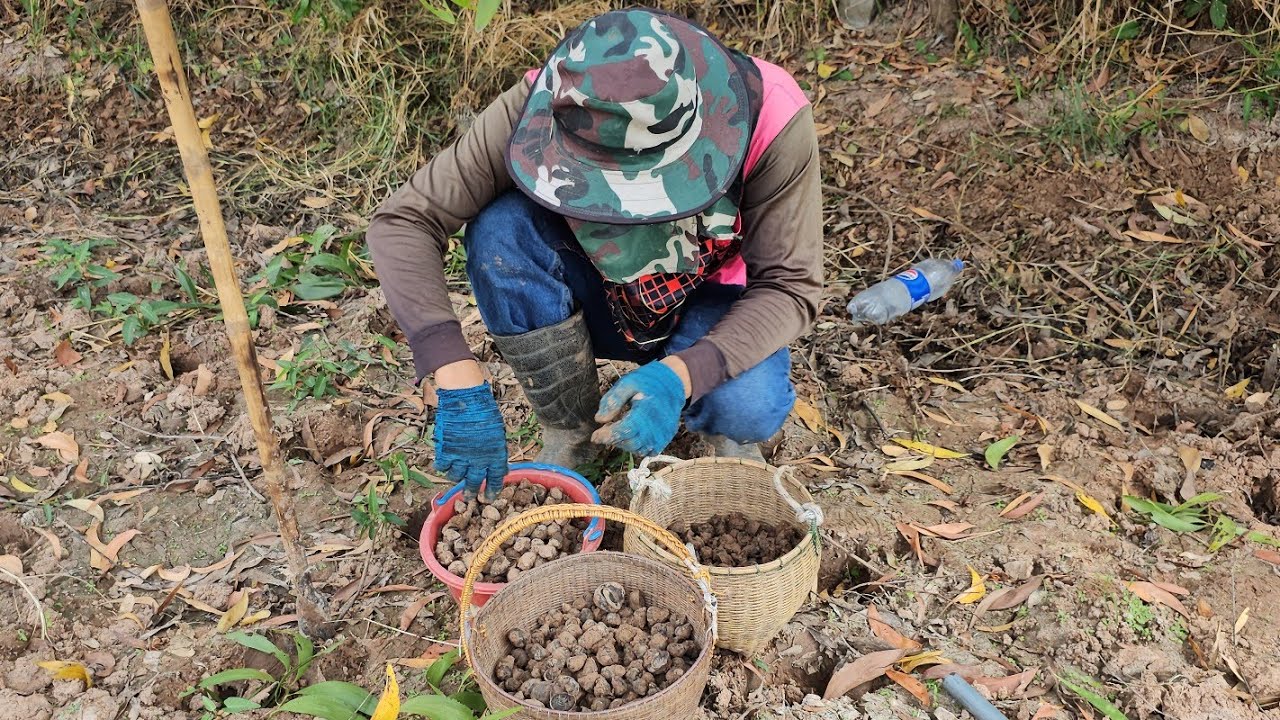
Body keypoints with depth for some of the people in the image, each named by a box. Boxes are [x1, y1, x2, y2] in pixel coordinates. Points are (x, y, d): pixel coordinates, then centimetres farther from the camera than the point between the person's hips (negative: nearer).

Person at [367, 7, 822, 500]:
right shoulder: (538, 109, -29)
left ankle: (727, 431, 5)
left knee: (747, 408, -34)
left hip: (710, 309, -1)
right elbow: (402, 222, -28)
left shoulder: (768, 115, -31)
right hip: (597, 303, 2)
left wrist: (680, 375, -42)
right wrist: (458, 380, -40)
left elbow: (790, 287, -25)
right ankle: (570, 437, -10)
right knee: (501, 227, -29)